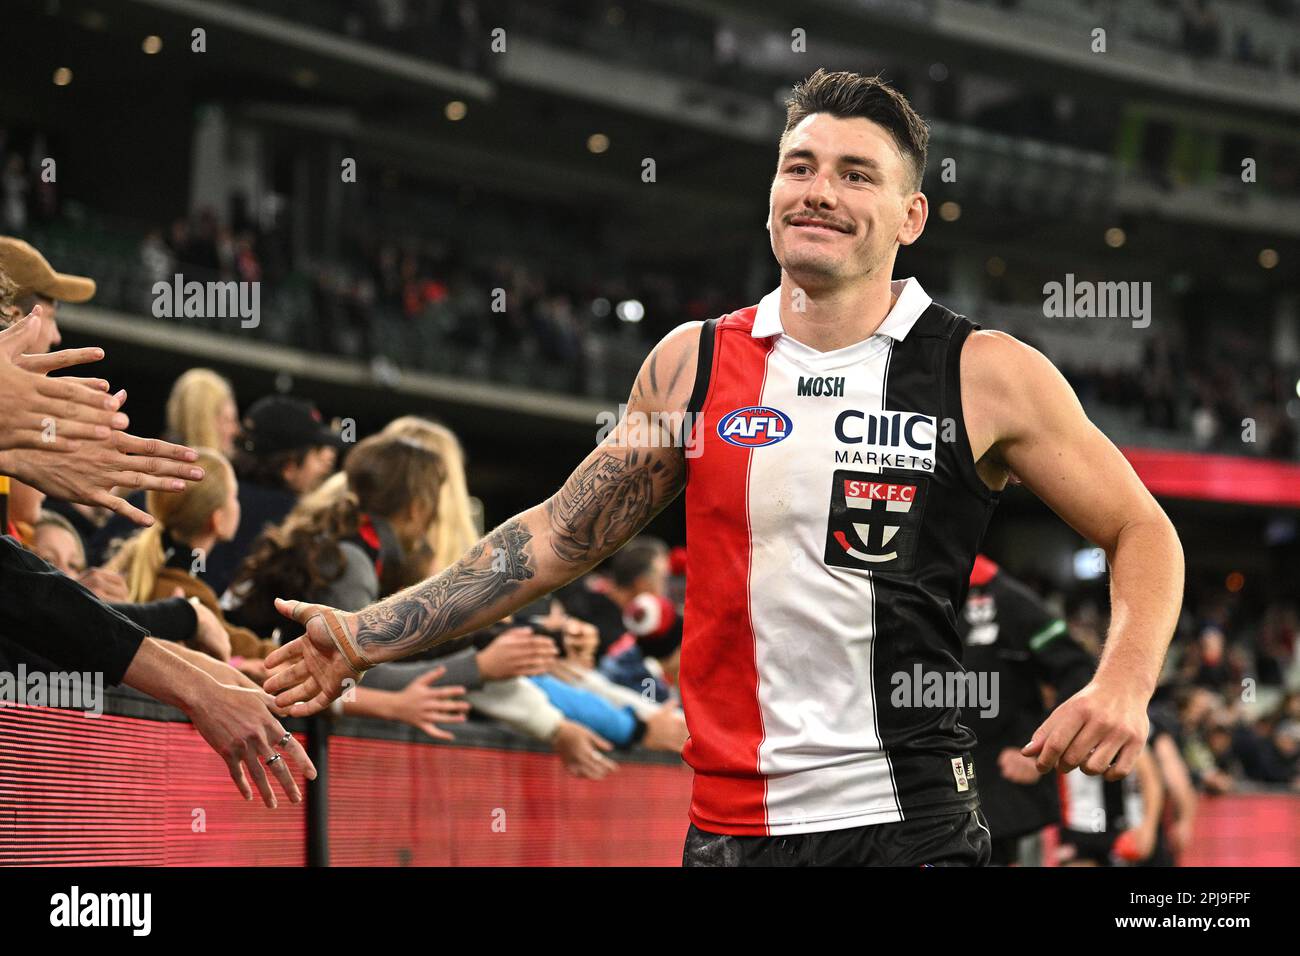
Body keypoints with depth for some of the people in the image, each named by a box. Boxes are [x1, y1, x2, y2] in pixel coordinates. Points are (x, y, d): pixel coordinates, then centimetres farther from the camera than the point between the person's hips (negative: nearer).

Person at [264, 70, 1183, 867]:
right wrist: (365, 637, 8)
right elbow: (559, 536, 14)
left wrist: (1123, 686, -13)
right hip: (730, 827, 3)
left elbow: (1142, 532, 6)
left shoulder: (987, 376, -2)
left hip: (911, 826, -3)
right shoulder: (694, 363, 7)